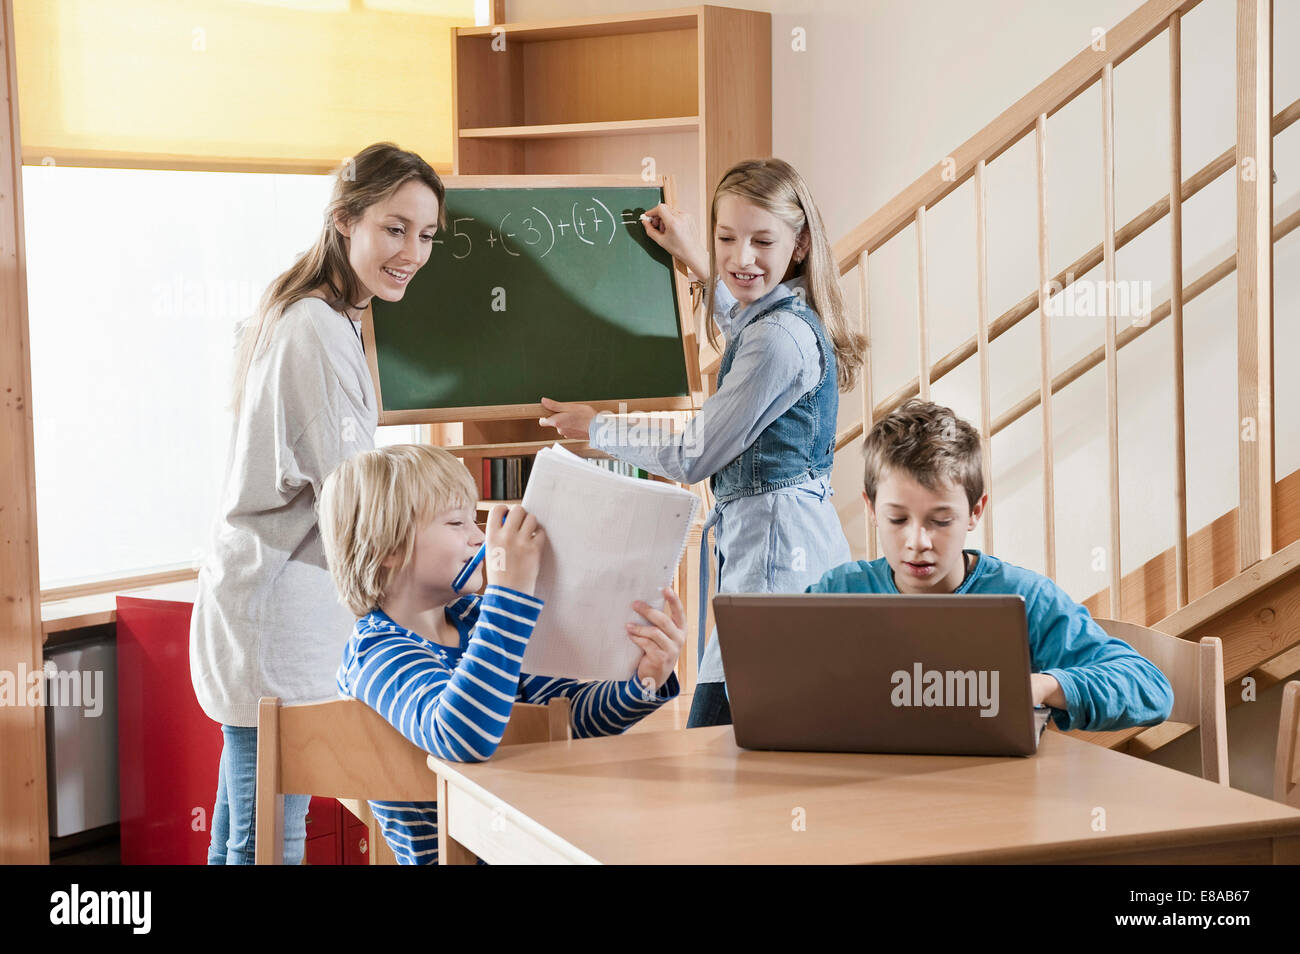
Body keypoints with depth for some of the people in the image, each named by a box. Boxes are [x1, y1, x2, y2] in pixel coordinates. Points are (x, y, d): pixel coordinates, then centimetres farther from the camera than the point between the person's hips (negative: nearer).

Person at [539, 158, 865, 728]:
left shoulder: (780, 338, -16)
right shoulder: (787, 319, 14)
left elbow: (692, 459, -10)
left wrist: (595, 427, 5)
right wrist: (695, 260, 46)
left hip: (775, 553, -11)